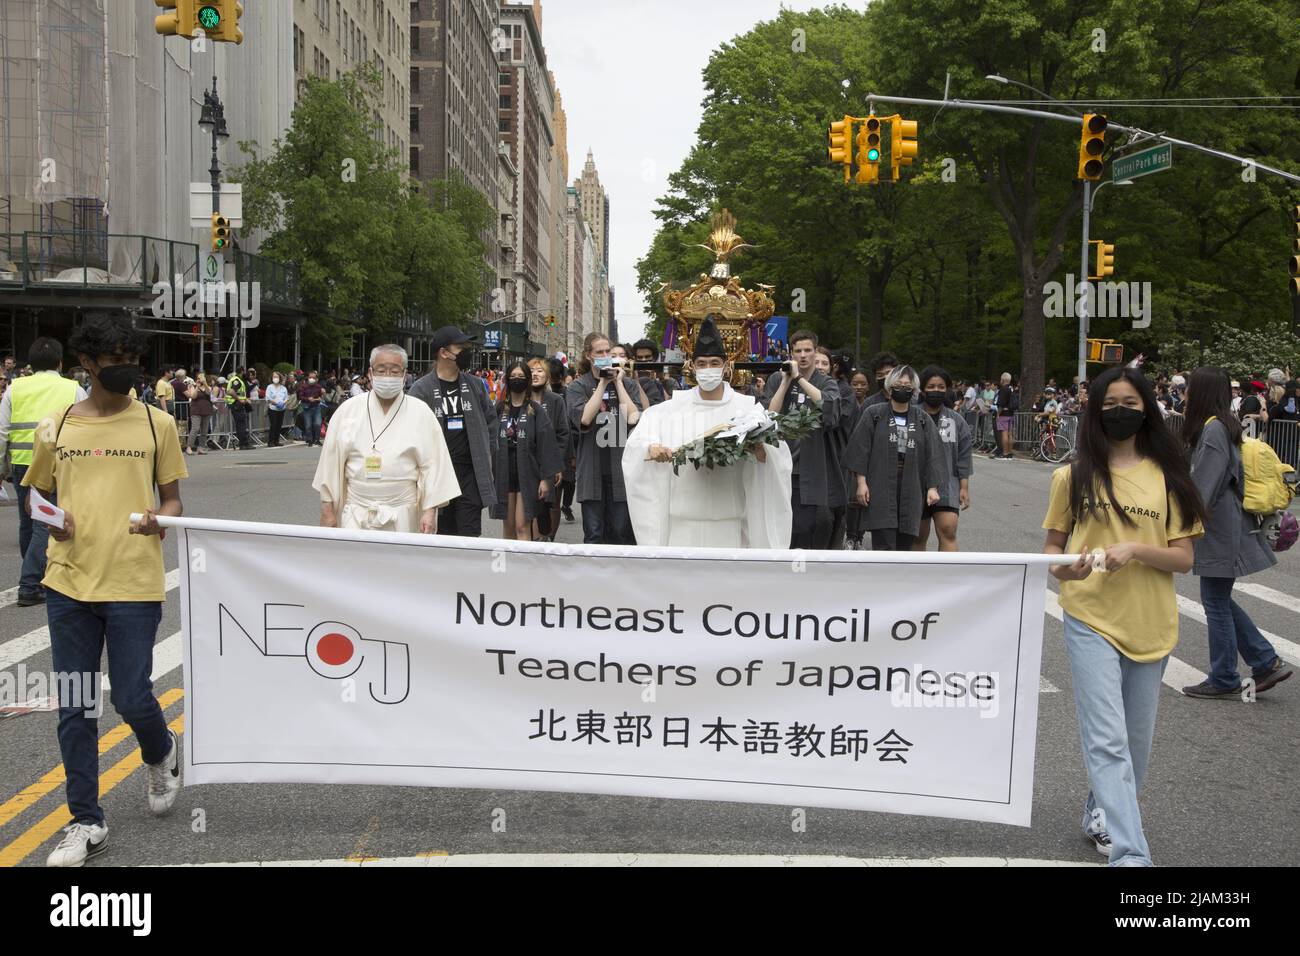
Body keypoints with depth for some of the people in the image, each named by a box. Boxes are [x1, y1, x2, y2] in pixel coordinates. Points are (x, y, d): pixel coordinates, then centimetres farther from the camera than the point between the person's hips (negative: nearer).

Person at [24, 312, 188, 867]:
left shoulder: (156, 424, 3)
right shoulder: (55, 428, 6)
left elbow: (172, 500, 8)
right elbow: (36, 497, 17)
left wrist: (160, 518, -15)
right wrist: (53, 522, -5)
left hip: (134, 583, -2)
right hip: (68, 583, 2)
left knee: (132, 699, -2)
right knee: (74, 707, 6)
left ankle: (162, 755, 33)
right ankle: (86, 822, 20)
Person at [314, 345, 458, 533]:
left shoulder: (421, 413, 3)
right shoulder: (348, 410, 7)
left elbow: (432, 464, -1)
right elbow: (331, 461, 9)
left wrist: (429, 511, -8)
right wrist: (327, 511, 8)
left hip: (402, 517, -1)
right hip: (355, 516, 1)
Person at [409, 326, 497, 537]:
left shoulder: (474, 385, 9)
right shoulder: (421, 390, -3)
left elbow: (489, 423, 16)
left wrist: (488, 461, 10)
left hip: (470, 473, 2)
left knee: (470, 536, -2)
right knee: (442, 534, 6)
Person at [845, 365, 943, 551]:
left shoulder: (923, 419, 10)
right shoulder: (873, 414, 4)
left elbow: (933, 454, 5)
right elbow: (860, 449, 1)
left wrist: (933, 487, -5)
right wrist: (861, 482, -7)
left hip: (911, 489, 3)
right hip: (880, 488, -3)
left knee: (905, 543, 5)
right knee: (884, 544, -10)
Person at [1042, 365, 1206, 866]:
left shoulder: (1167, 477, 3)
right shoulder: (1074, 476, 2)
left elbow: (1183, 559, 0)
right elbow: (1052, 545, 9)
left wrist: (1135, 549, -18)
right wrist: (1061, 568, -14)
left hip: (1150, 623, 2)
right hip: (1091, 620, -2)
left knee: (1136, 737, 13)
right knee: (1107, 740, -9)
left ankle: (1103, 812, 37)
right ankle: (1131, 853, -10)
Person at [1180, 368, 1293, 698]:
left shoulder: (1213, 429, -18)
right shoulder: (1223, 426, 12)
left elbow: (1204, 488, -21)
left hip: (1219, 531, -10)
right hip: (1224, 529, 10)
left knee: (1216, 603, 1)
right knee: (1219, 601, 16)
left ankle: (1224, 680, 11)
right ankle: (1267, 662, 18)